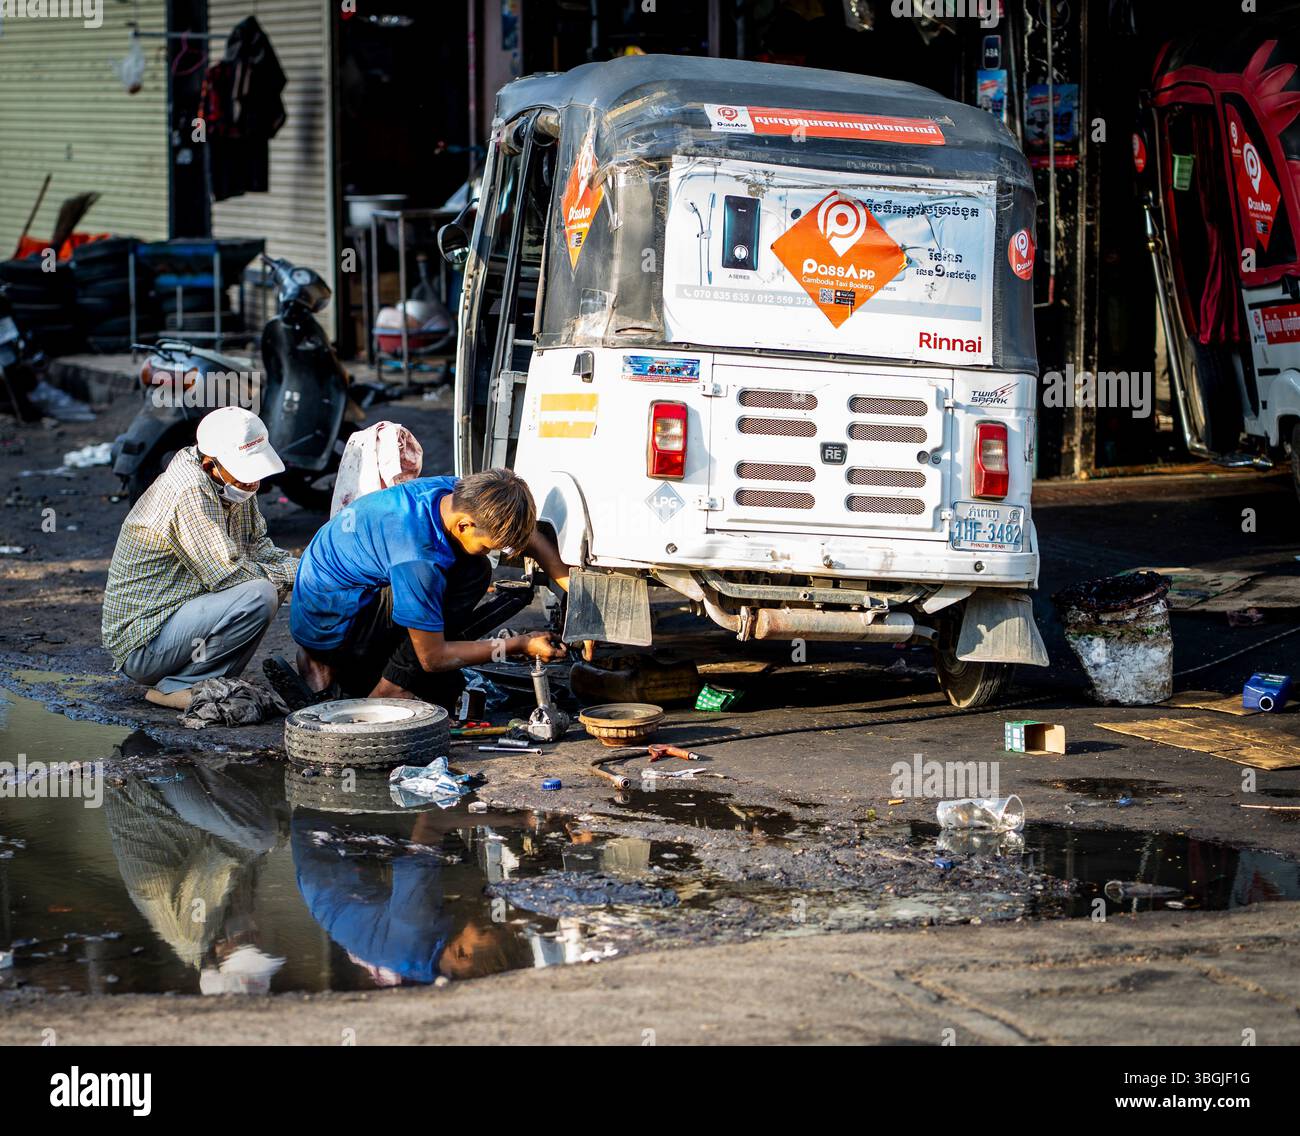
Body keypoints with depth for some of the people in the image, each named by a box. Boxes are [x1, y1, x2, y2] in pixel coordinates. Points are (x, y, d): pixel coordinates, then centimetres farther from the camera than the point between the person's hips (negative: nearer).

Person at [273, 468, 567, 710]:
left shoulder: (459, 492, -11)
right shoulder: (417, 559, -33)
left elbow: (528, 535, 5)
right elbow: (432, 658, -20)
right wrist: (519, 645, -15)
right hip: (331, 627, -9)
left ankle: (320, 671, 12)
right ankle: (386, 695, -13)